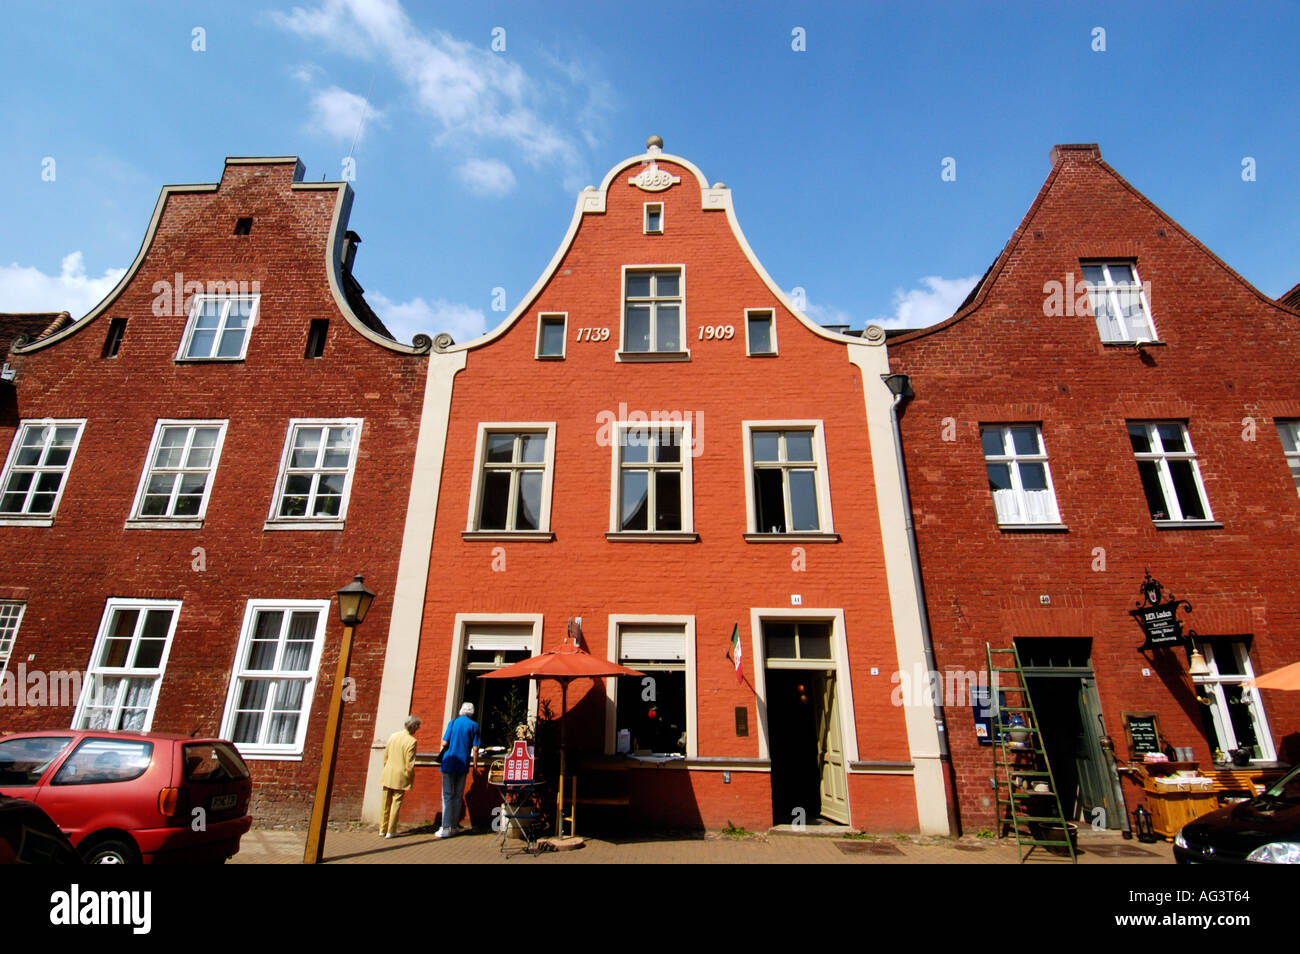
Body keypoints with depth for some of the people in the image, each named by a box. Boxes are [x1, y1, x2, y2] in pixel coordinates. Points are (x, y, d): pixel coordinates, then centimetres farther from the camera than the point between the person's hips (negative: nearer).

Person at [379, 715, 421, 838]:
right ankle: (391, 831, 9)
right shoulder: (411, 741, -17)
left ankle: (382, 829, 24)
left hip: (388, 776, 5)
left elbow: (385, 755, 9)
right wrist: (410, 778, -2)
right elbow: (409, 764, -16)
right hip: (400, 778, -5)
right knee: (396, 804, 5)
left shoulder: (393, 736, 2)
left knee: (386, 803, 15)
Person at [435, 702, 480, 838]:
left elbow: (444, 743, -4)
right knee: (458, 796, 11)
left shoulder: (453, 722, -1)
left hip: (449, 763, -1)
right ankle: (454, 826, 17)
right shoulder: (474, 725, 0)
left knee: (447, 795, 0)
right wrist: (475, 764, 8)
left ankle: (446, 827, -5)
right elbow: (475, 748, -3)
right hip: (463, 764, 1)